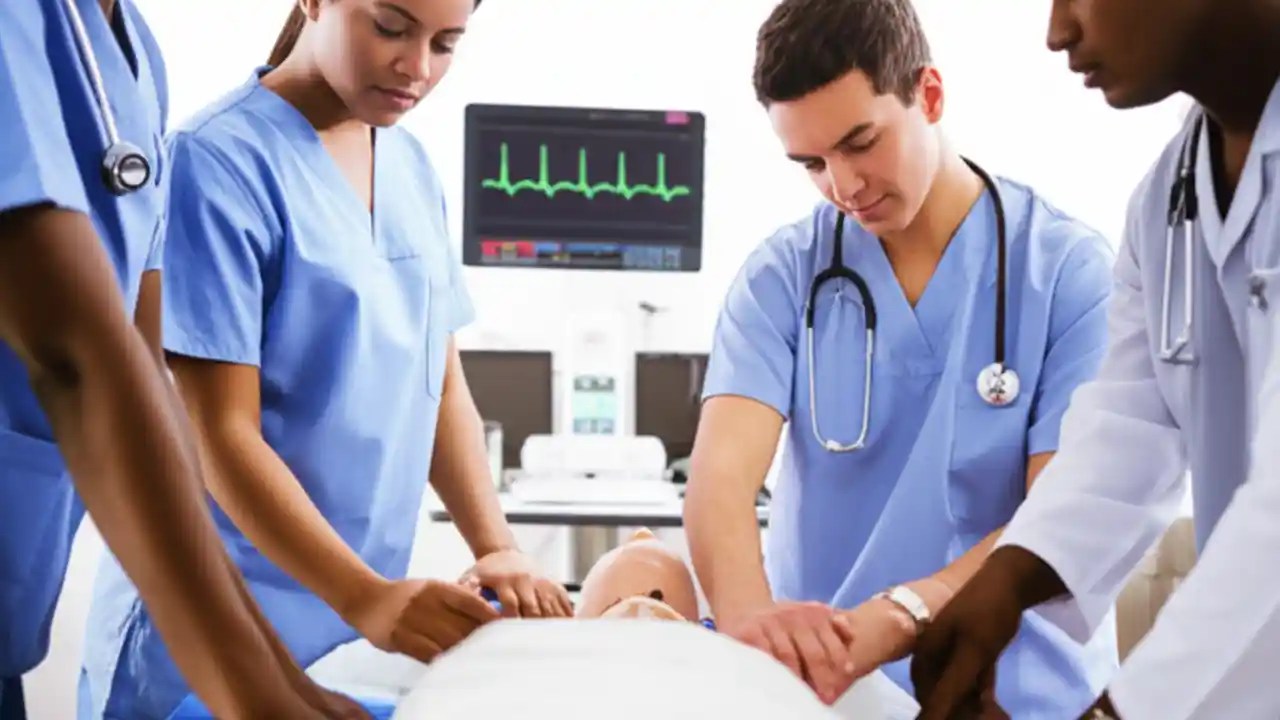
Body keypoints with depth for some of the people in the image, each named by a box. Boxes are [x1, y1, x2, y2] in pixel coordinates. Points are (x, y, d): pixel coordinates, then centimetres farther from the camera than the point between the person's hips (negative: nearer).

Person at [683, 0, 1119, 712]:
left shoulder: (1070, 268, -3)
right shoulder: (782, 275, 2)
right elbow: (723, 472, -11)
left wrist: (896, 617, -27)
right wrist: (746, 615, -32)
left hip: (1021, 688, -2)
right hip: (821, 684, 3)